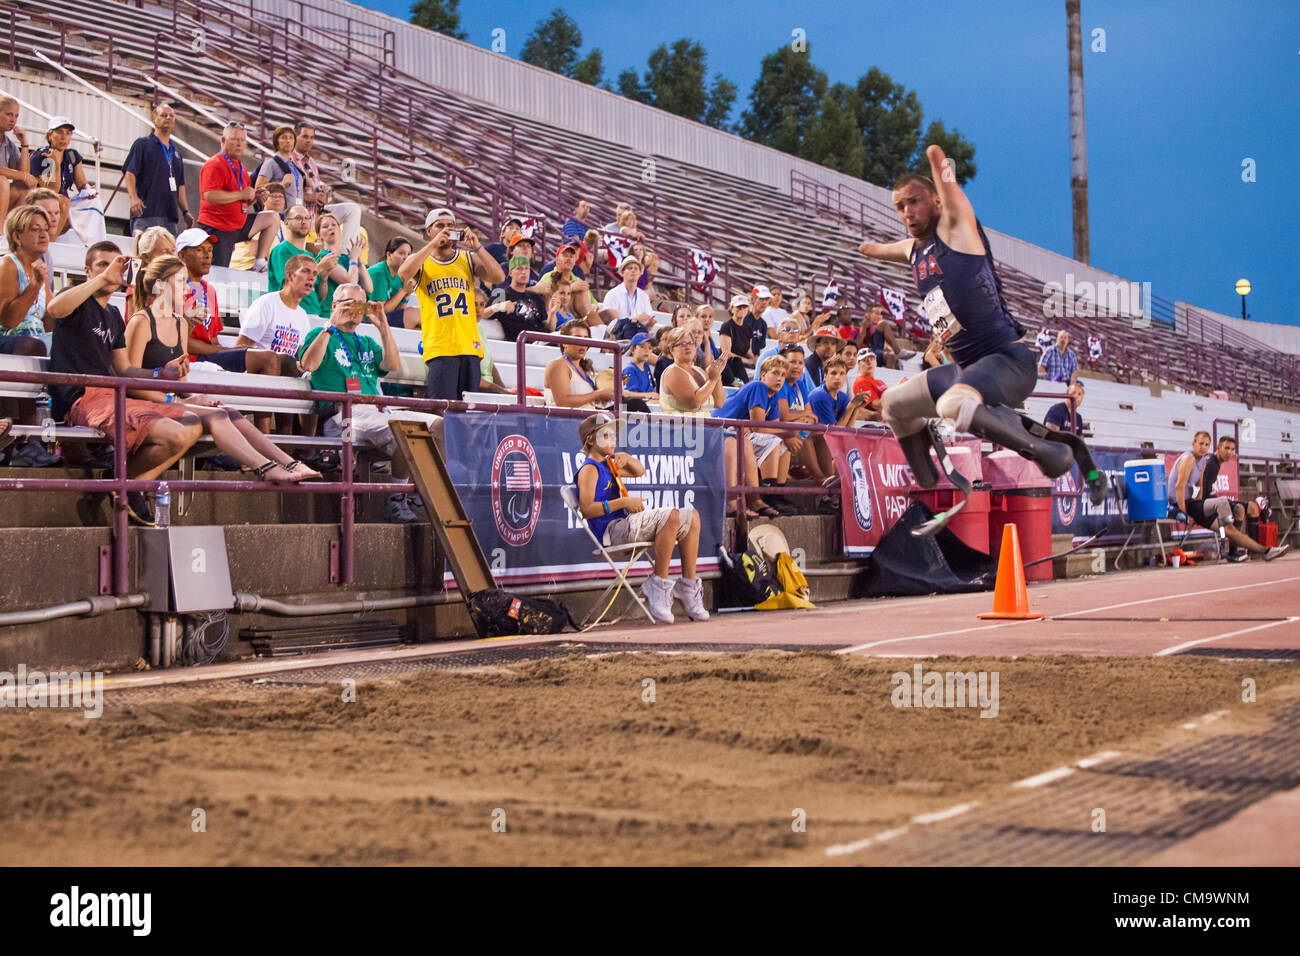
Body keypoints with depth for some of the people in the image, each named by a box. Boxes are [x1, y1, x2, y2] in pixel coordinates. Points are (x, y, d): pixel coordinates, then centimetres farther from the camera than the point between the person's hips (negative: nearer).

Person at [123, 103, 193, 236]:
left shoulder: (176, 153, 24)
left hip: (170, 217, 7)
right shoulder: (142, 144, 5)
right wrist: (133, 197, -20)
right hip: (146, 215, -6)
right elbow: (130, 173, -5)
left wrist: (185, 211, 14)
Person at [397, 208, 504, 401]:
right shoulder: (420, 260, 10)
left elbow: (498, 277, 2)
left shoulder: (468, 258, 17)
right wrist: (433, 243, -15)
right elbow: (404, 273, -13)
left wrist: (476, 247, -8)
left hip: (470, 347, 3)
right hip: (439, 347, -3)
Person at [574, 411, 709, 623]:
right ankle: (659, 585, -26)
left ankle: (689, 586, -1)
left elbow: (640, 471, 36)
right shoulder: (589, 469, -5)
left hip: (626, 524, 10)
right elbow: (586, 510, -17)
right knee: (672, 516, -30)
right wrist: (624, 502, -21)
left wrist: (626, 458, 13)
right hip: (612, 529, -10)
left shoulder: (608, 464, 22)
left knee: (691, 516, 4)